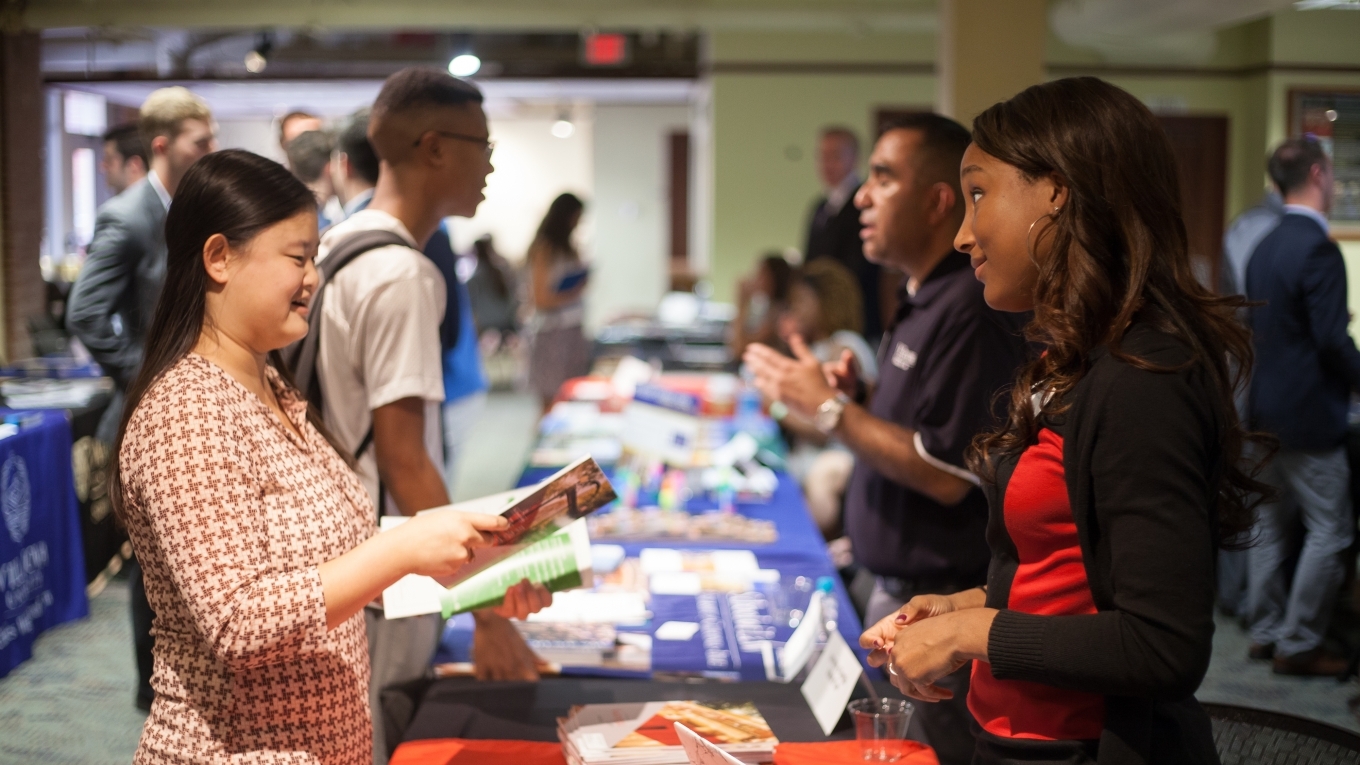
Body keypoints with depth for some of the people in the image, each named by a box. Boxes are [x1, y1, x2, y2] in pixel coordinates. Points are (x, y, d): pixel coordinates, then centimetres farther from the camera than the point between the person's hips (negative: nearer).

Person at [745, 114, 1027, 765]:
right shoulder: (921, 301, 12)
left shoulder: (973, 309, -20)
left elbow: (947, 475, -24)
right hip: (897, 590, 10)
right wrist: (860, 397, 2)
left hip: (943, 608, -10)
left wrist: (829, 408, -18)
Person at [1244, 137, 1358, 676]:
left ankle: (1265, 632, 22)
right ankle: (1299, 645, 4)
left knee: (1271, 525, 15)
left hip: (1267, 409, 9)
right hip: (1308, 414, -9)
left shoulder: (1265, 247, 7)